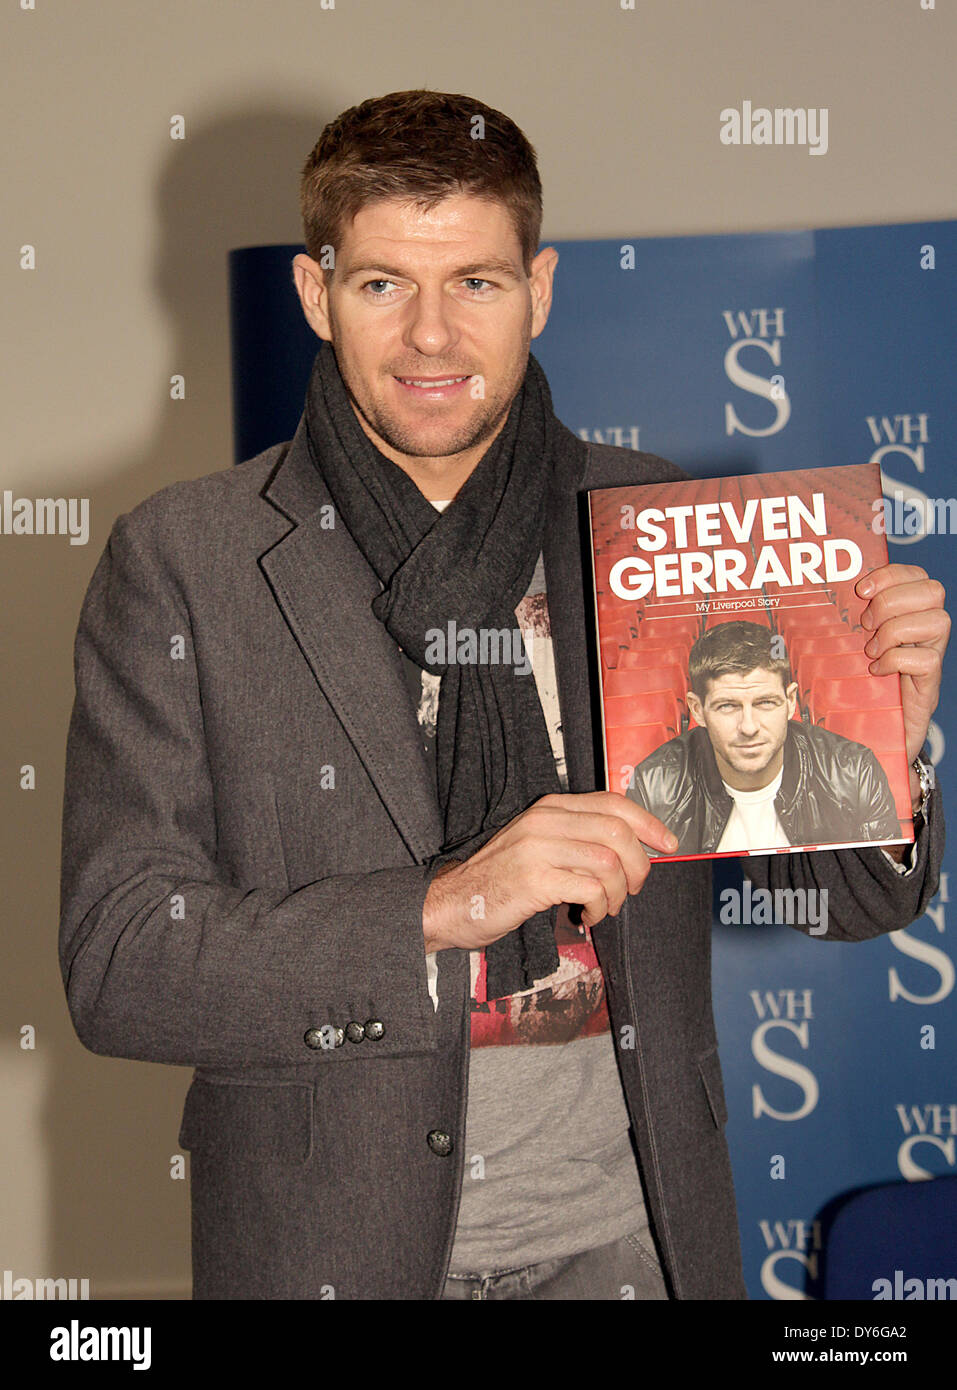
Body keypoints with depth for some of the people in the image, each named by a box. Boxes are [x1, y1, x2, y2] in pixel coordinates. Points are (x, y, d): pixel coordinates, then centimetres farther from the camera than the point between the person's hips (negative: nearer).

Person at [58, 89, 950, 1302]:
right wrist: (442, 907, -24)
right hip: (332, 1242, -2)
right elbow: (113, 966, -13)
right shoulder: (179, 562, -7)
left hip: (626, 1224, 2)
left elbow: (845, 899, 6)